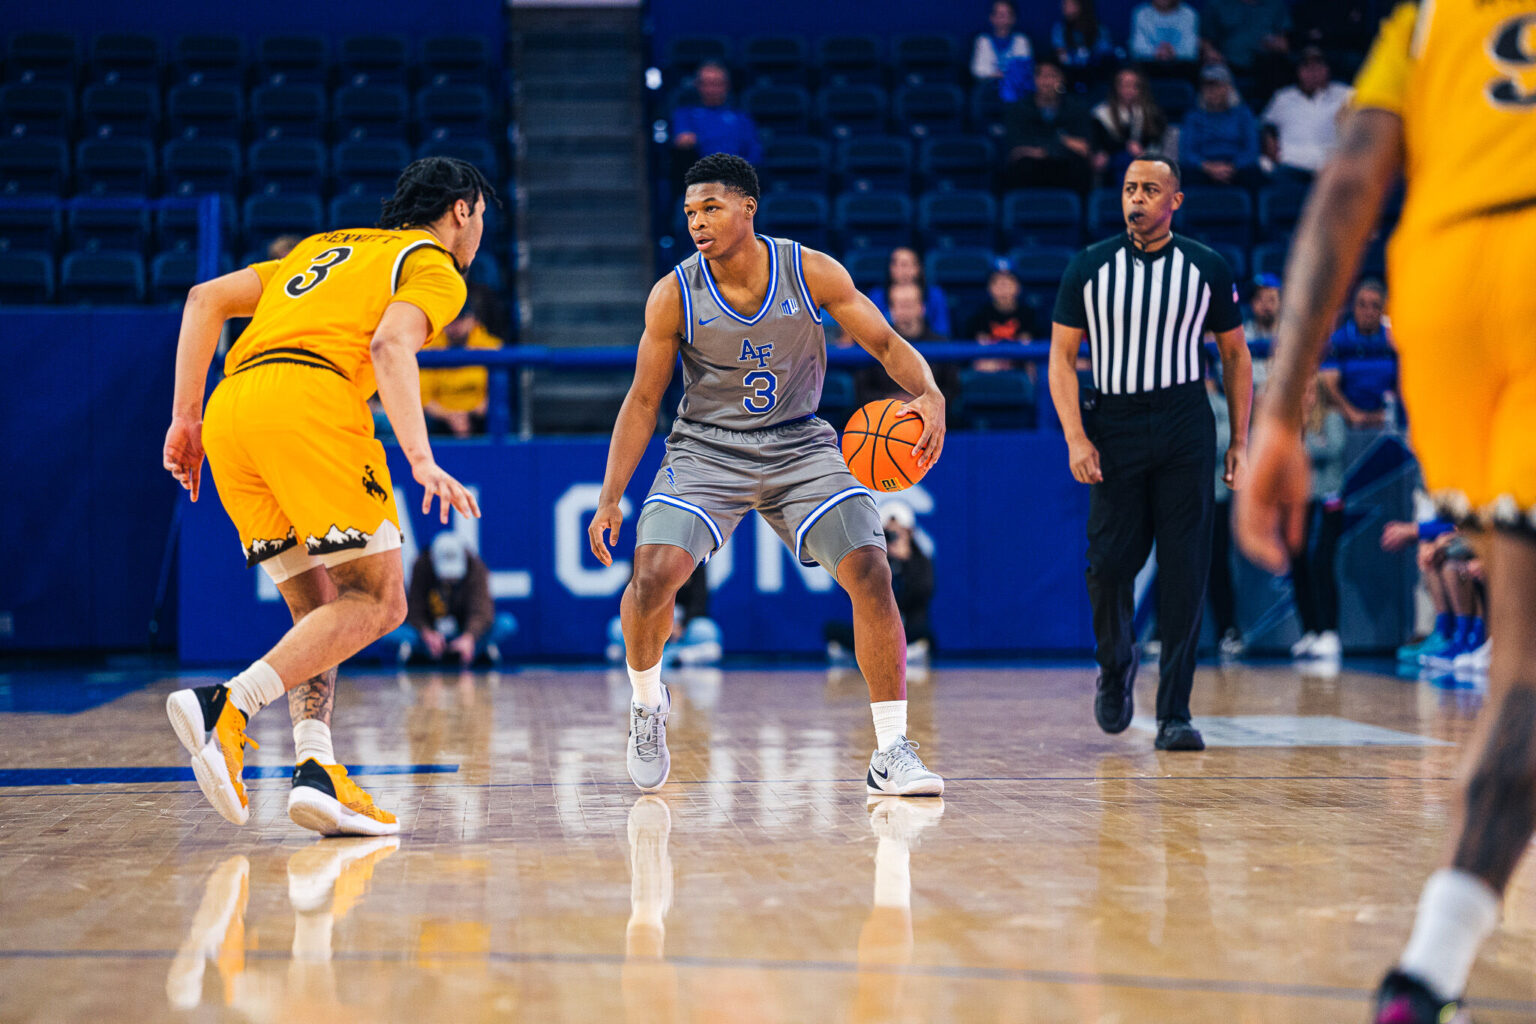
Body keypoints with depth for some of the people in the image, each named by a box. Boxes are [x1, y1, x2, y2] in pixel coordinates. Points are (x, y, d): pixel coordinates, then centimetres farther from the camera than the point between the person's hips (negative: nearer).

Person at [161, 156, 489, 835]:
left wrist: (186, 416, 23)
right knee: (378, 601, -3)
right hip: (308, 399, -7)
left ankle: (316, 768, -5)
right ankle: (227, 706, -21)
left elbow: (206, 298, 25)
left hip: (228, 413, 7)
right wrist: (421, 459, -17)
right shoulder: (435, 267, 14)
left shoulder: (329, 247, 36)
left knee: (319, 612, 13)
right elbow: (390, 346, -8)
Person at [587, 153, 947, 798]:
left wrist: (929, 394, -24)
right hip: (707, 449, -1)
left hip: (799, 447, 1)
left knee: (871, 574, -15)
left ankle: (891, 754, -5)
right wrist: (610, 497, -9)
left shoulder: (813, 273, -10)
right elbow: (642, 401, -2)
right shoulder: (674, 296, -11)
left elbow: (886, 344, -3)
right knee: (653, 575, -22)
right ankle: (647, 706, 10)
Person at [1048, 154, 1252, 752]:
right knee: (1109, 562, -5)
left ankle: (1174, 713, 1)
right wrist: (1075, 437, -8)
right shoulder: (1090, 268, 4)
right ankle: (1115, 665, 25)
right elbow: (1062, 357, 4)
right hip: (1113, 428, 0)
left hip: (1185, 431, 0)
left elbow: (1235, 355, 12)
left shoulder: (1207, 270, 4)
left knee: (1185, 572, -4)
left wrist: (1240, 442, 7)